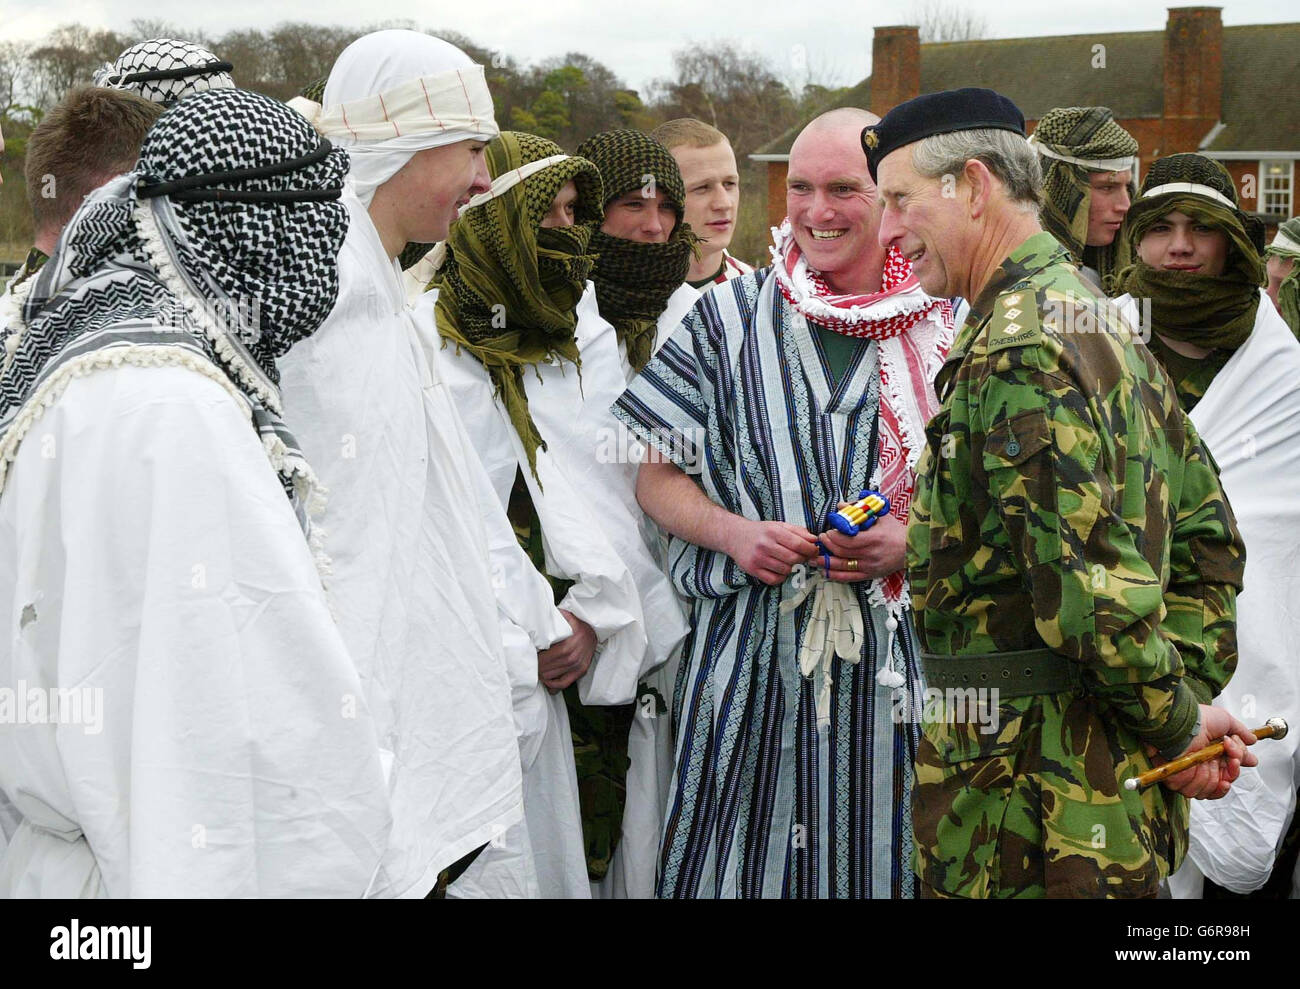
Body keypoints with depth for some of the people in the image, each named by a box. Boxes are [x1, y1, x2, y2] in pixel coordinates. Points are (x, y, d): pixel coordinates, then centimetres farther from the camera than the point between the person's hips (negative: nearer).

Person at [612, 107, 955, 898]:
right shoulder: (732, 320, 7)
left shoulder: (949, 329, 5)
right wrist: (735, 533, -10)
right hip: (751, 656, 0)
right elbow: (658, 476, 9)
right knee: (745, 855, 2)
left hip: (896, 656, 0)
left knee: (875, 859, 4)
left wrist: (913, 539, -10)